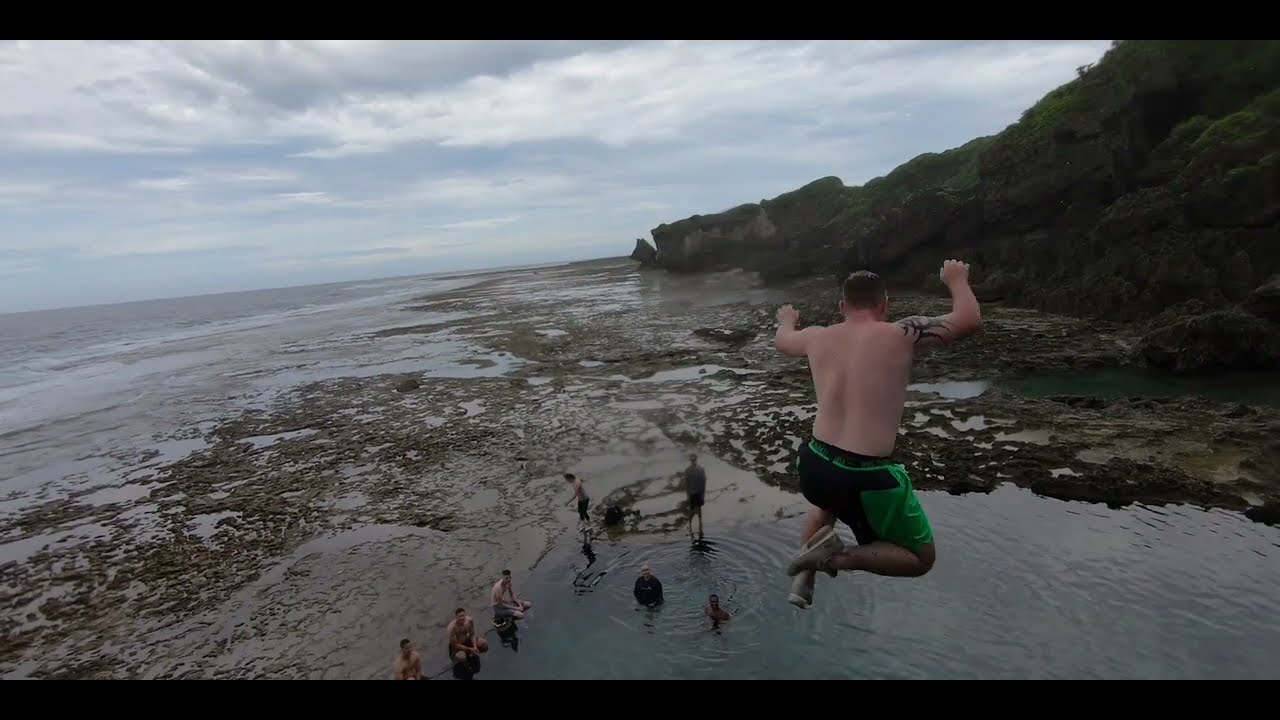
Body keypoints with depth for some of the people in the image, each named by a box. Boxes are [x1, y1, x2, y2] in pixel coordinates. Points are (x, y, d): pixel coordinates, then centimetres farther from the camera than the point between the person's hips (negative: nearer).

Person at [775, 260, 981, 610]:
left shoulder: (818, 338, 6)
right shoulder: (901, 334, -8)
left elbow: (782, 340, 29)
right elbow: (970, 320, 2)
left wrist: (786, 319, 52)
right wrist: (957, 279, 21)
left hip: (813, 466, 6)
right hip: (869, 478, -5)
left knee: (827, 502, 42)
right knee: (922, 559, 18)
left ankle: (804, 577, 23)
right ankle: (840, 557, -8)